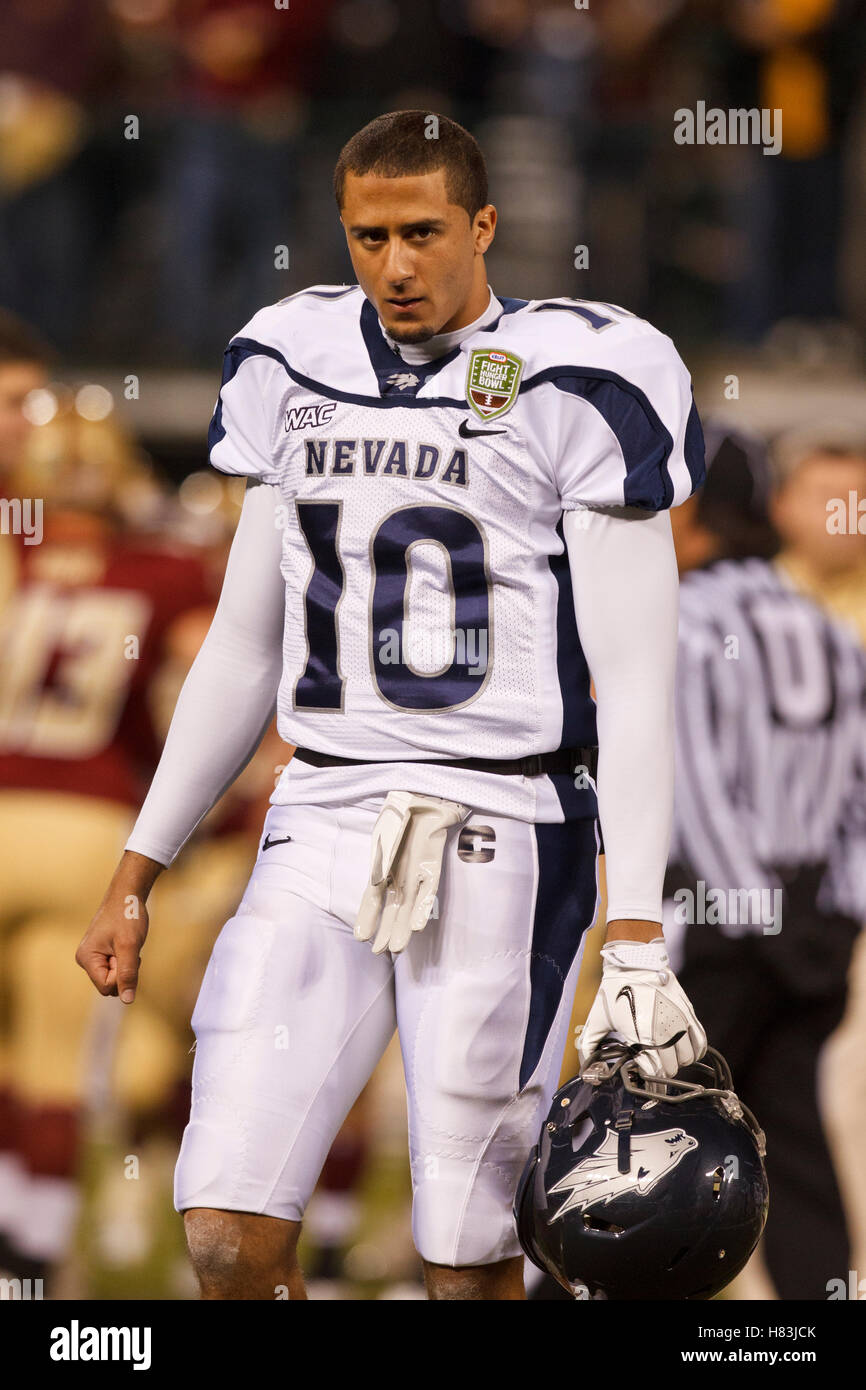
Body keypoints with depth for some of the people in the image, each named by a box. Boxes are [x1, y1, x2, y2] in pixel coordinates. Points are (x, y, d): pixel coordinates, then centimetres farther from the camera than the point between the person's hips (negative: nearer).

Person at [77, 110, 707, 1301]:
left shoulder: (575, 385, -6)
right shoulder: (299, 369, 11)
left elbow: (635, 681, -8)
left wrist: (639, 935, -15)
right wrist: (134, 877, 18)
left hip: (499, 843, -5)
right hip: (323, 832, 5)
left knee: (466, 1259, -2)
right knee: (229, 1235, -8)